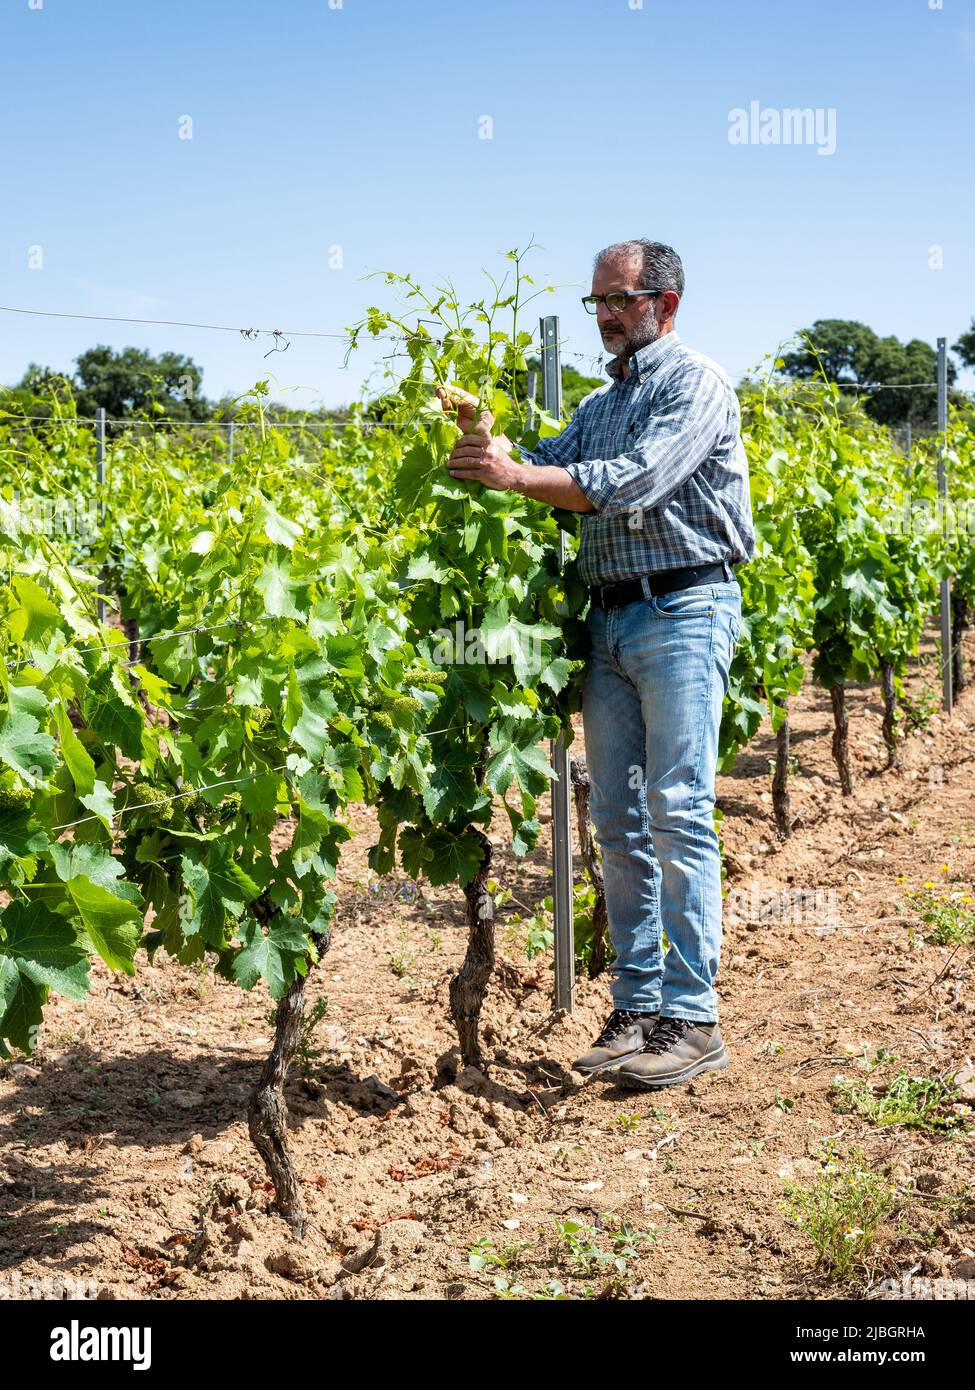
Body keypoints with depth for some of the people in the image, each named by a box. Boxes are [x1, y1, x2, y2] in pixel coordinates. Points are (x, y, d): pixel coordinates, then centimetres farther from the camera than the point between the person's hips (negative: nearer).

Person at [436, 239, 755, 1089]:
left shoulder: (696, 384, -3)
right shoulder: (600, 405, 23)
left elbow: (633, 483, -16)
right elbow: (549, 467, 12)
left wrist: (513, 476, -18)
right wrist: (483, 433, -6)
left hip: (684, 612, -8)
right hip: (609, 620, 8)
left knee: (678, 816, -10)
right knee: (618, 823, 6)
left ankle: (693, 1018, -5)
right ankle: (636, 1007, 13)